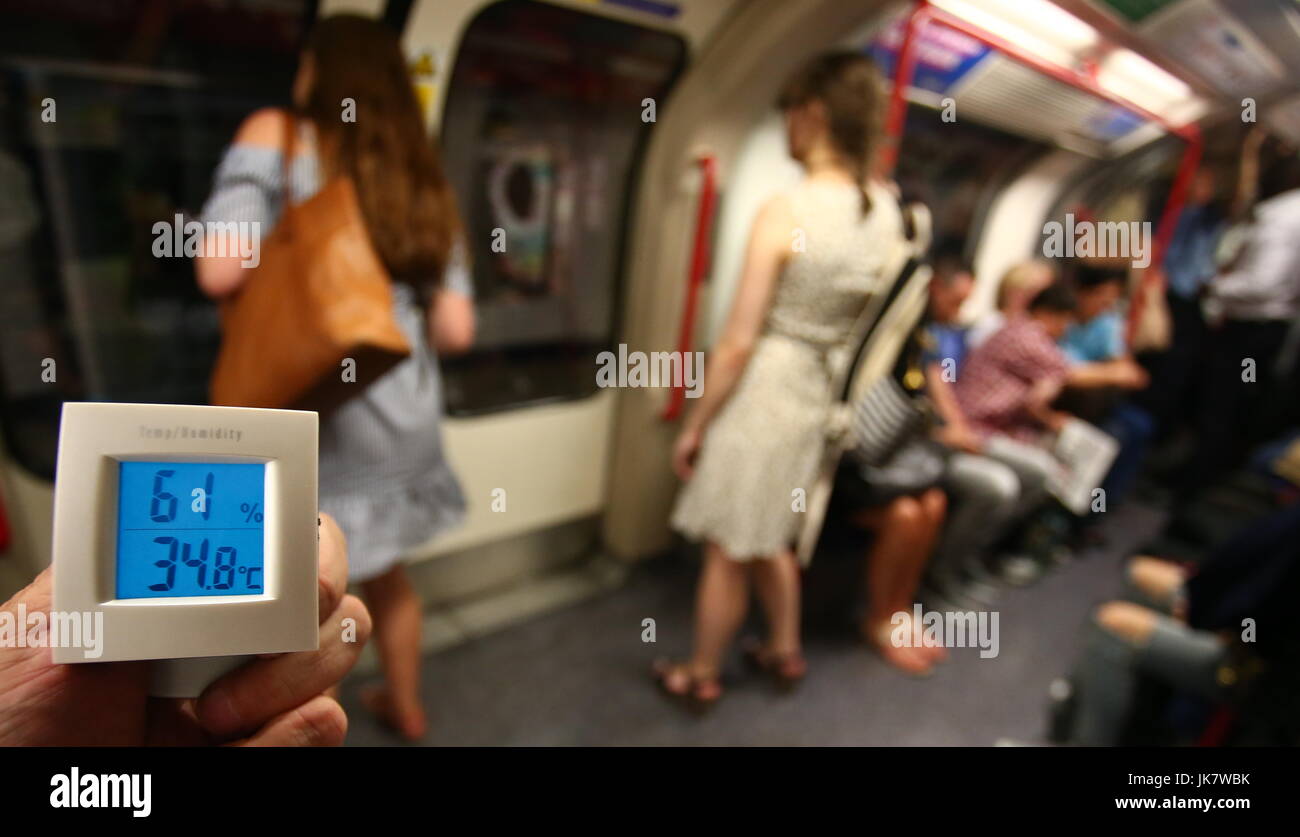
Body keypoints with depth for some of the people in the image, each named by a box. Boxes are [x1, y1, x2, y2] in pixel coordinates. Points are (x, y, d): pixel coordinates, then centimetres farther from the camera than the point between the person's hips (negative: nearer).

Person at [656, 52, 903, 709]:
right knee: (767, 537, 26)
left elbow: (739, 341, -19)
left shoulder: (784, 212, -20)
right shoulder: (887, 214, 0)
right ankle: (784, 650, 43)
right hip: (815, 395, 7)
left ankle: (701, 677, 30)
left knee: (728, 552, 10)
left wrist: (693, 426, -10)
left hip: (761, 392, -7)